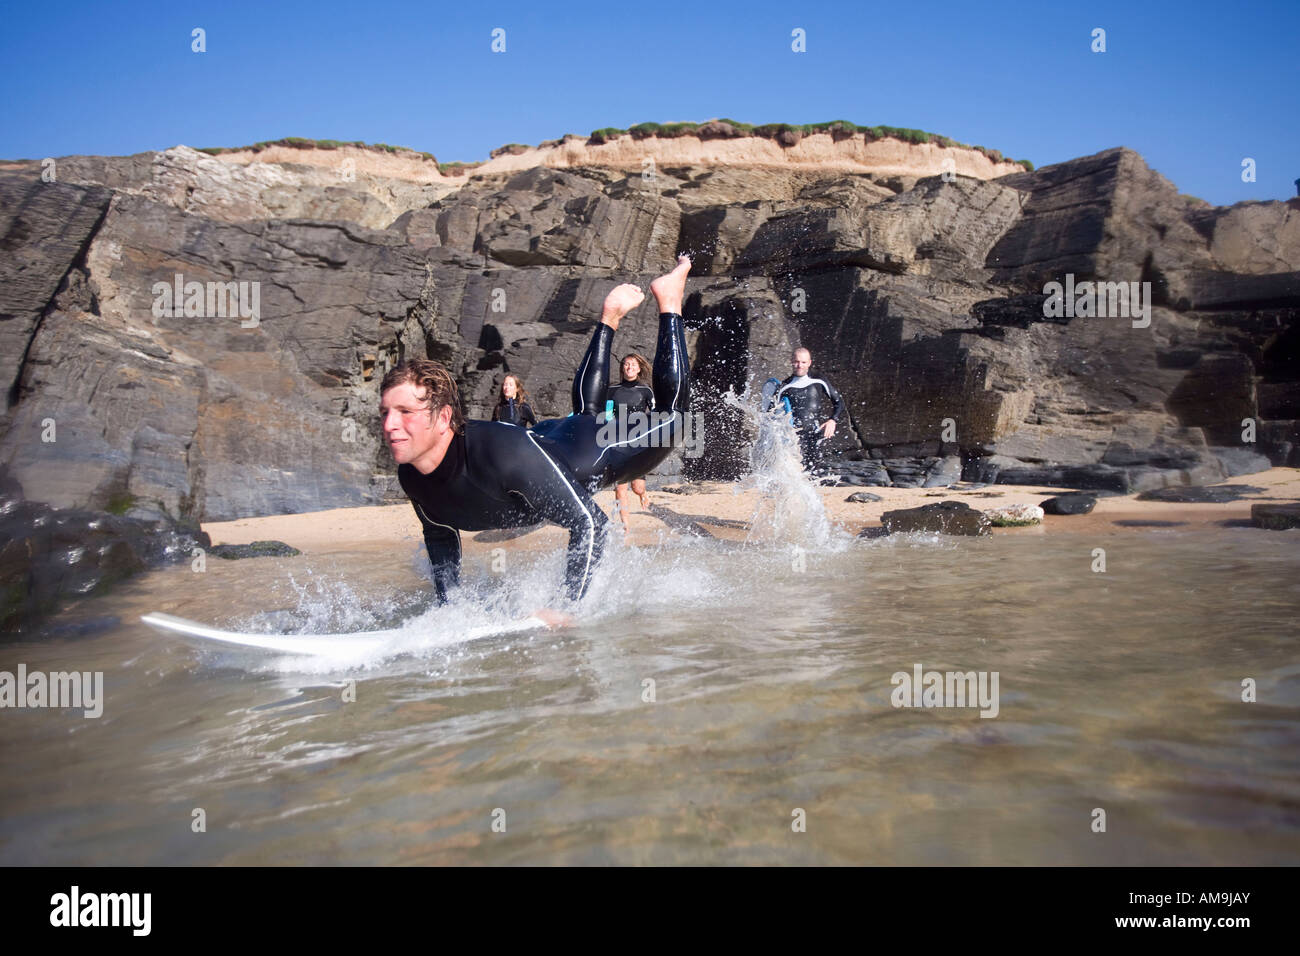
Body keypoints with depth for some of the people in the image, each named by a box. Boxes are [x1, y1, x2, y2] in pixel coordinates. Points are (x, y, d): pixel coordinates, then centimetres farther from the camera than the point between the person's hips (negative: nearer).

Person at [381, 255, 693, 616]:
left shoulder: (504, 453, -48)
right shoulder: (411, 476, -27)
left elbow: (589, 524, -42)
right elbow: (440, 538, -4)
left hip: (592, 454, -6)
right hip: (545, 439, 6)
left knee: (671, 413, 16)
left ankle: (668, 297, 30)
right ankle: (610, 316, 54)